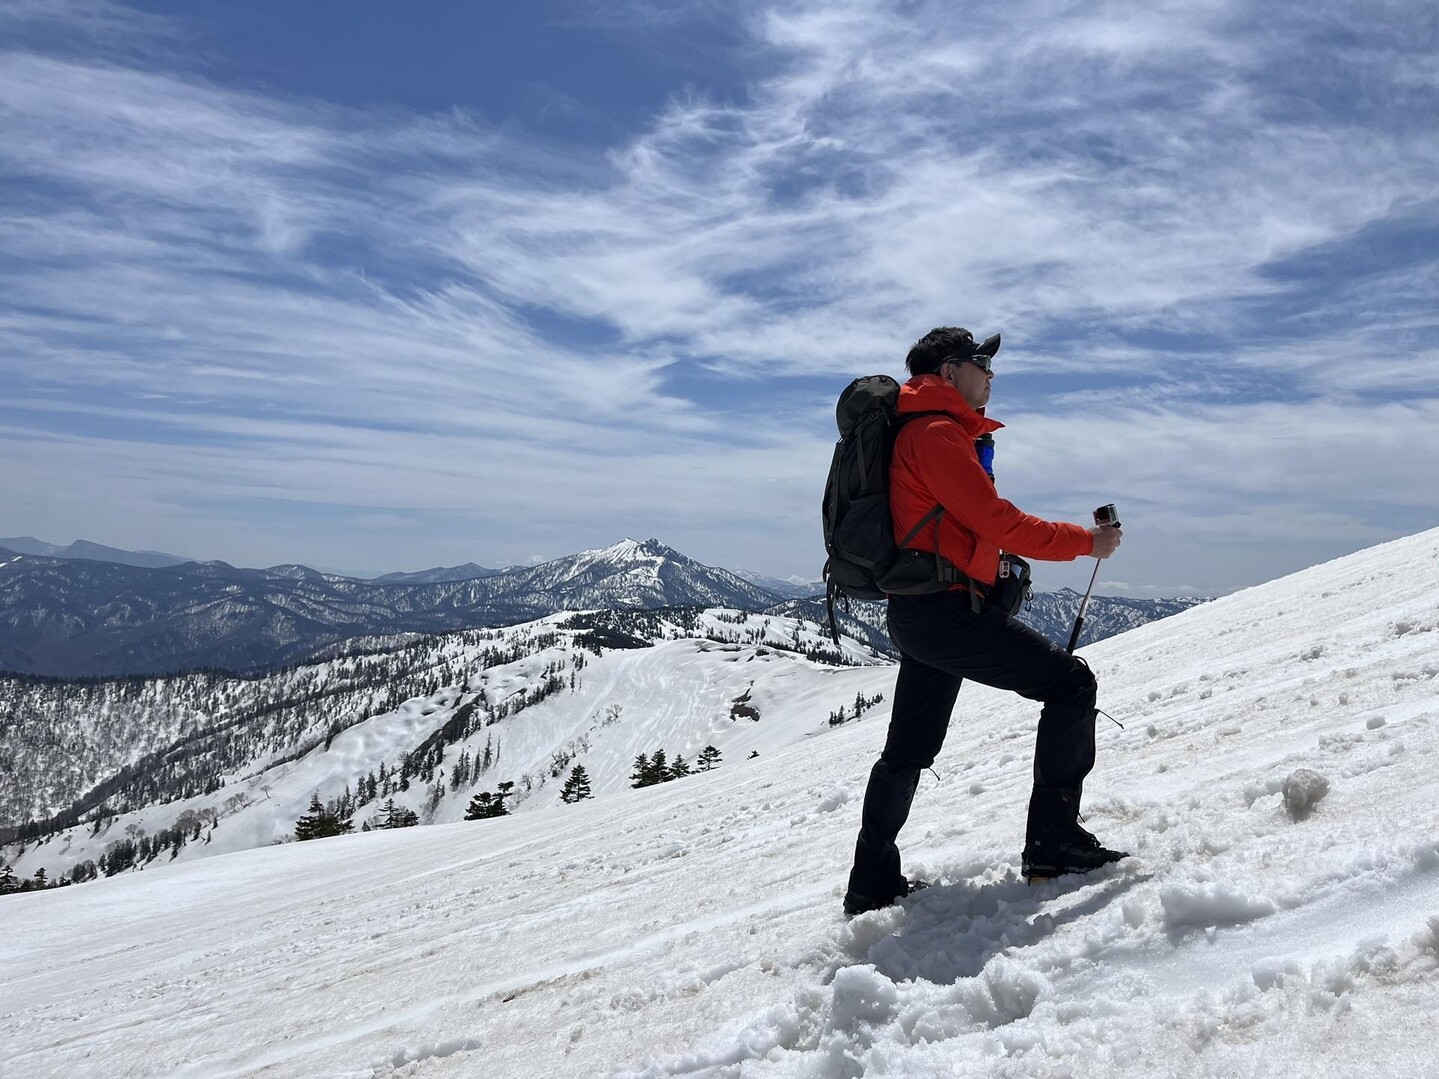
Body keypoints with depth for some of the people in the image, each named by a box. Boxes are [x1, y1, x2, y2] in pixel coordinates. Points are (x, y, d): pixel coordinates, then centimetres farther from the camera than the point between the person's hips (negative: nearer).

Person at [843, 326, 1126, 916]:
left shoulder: (922, 432, 22)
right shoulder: (937, 433, -10)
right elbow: (995, 522, -16)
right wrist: (1086, 541, -7)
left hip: (918, 613, 11)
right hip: (947, 608, -11)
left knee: (908, 751, 15)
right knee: (1071, 683, -5)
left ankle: (873, 882, 22)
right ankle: (1053, 841, -5)